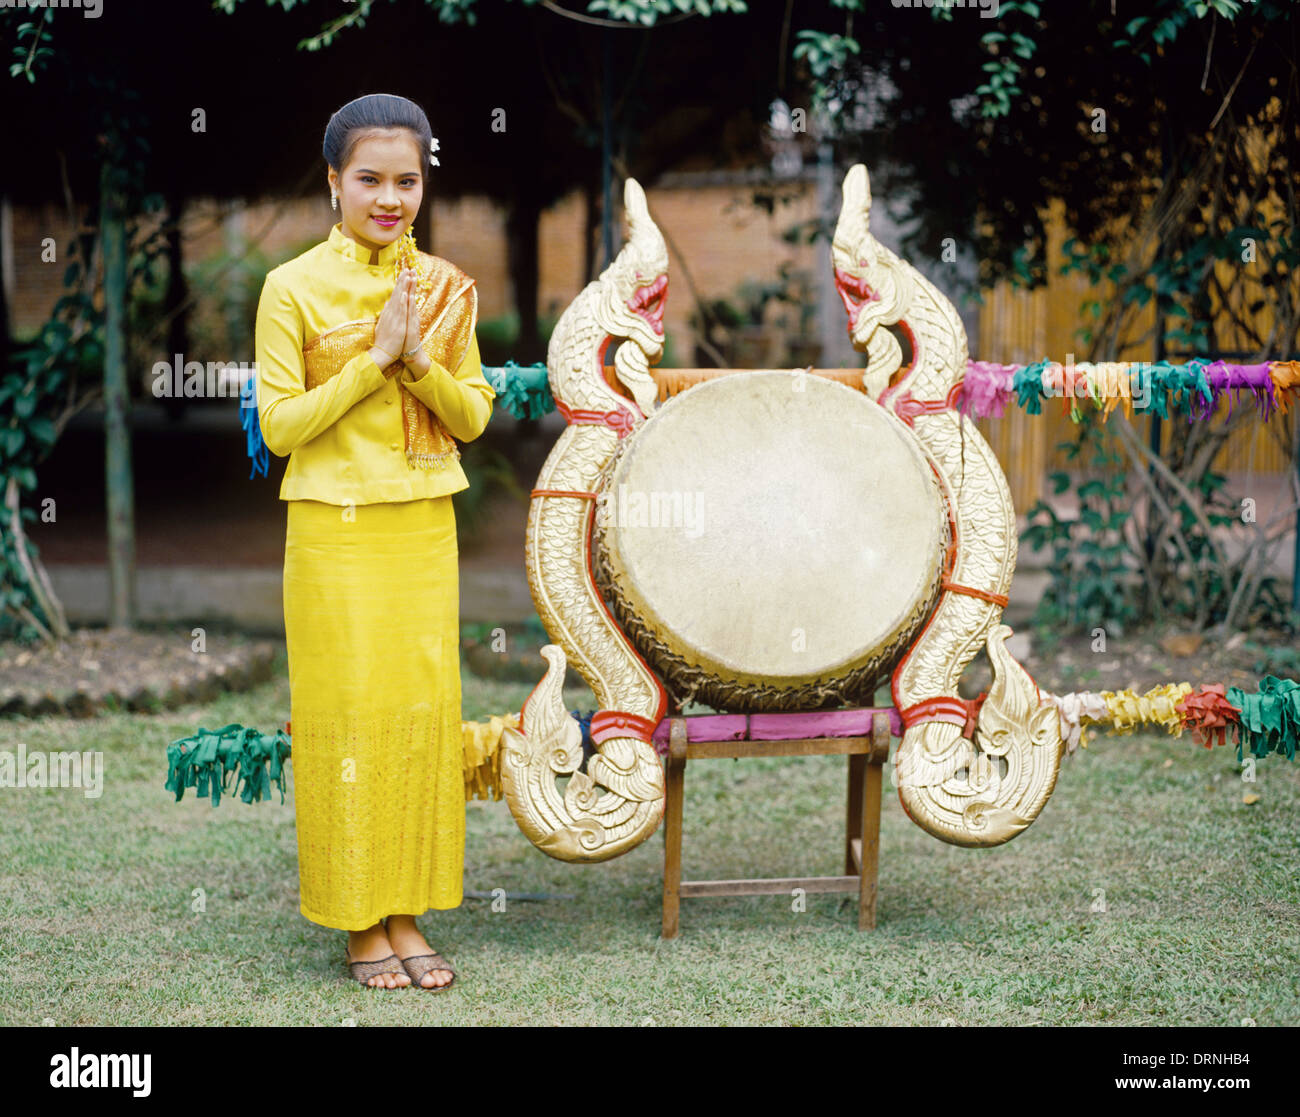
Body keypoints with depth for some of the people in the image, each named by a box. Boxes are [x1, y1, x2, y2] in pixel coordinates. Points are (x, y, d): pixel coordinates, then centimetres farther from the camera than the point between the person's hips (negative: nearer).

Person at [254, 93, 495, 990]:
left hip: (425, 529, 4)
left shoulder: (444, 286, 6)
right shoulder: (295, 287, -5)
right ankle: (359, 923, 10)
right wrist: (373, 360, -16)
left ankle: (407, 910, 15)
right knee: (348, 715, -1)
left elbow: (473, 418, 5)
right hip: (335, 533, -4)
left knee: (424, 709, 4)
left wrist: (419, 360, -13)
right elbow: (278, 425, -9)